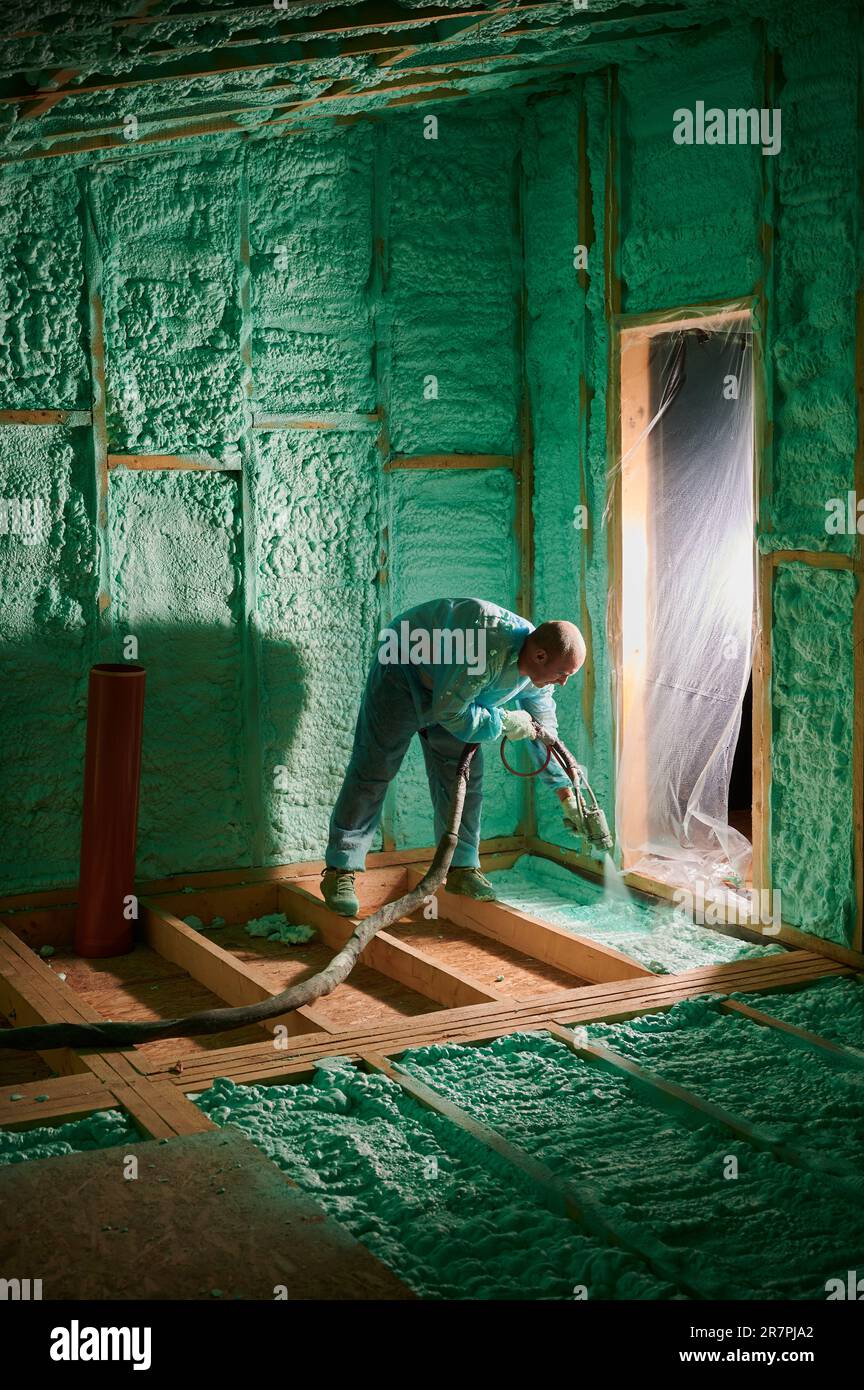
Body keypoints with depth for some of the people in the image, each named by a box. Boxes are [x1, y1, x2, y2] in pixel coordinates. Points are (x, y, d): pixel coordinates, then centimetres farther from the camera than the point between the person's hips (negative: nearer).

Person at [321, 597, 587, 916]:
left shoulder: (536, 667, -11)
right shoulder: (488, 644, -39)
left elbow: (545, 733, 5)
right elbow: (449, 712, -32)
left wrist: (567, 794, 8)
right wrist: (504, 722, -22)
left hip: (449, 691, 8)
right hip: (402, 671, -8)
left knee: (463, 774, 1)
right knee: (373, 769, -9)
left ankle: (462, 868, 10)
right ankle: (340, 870, -5)